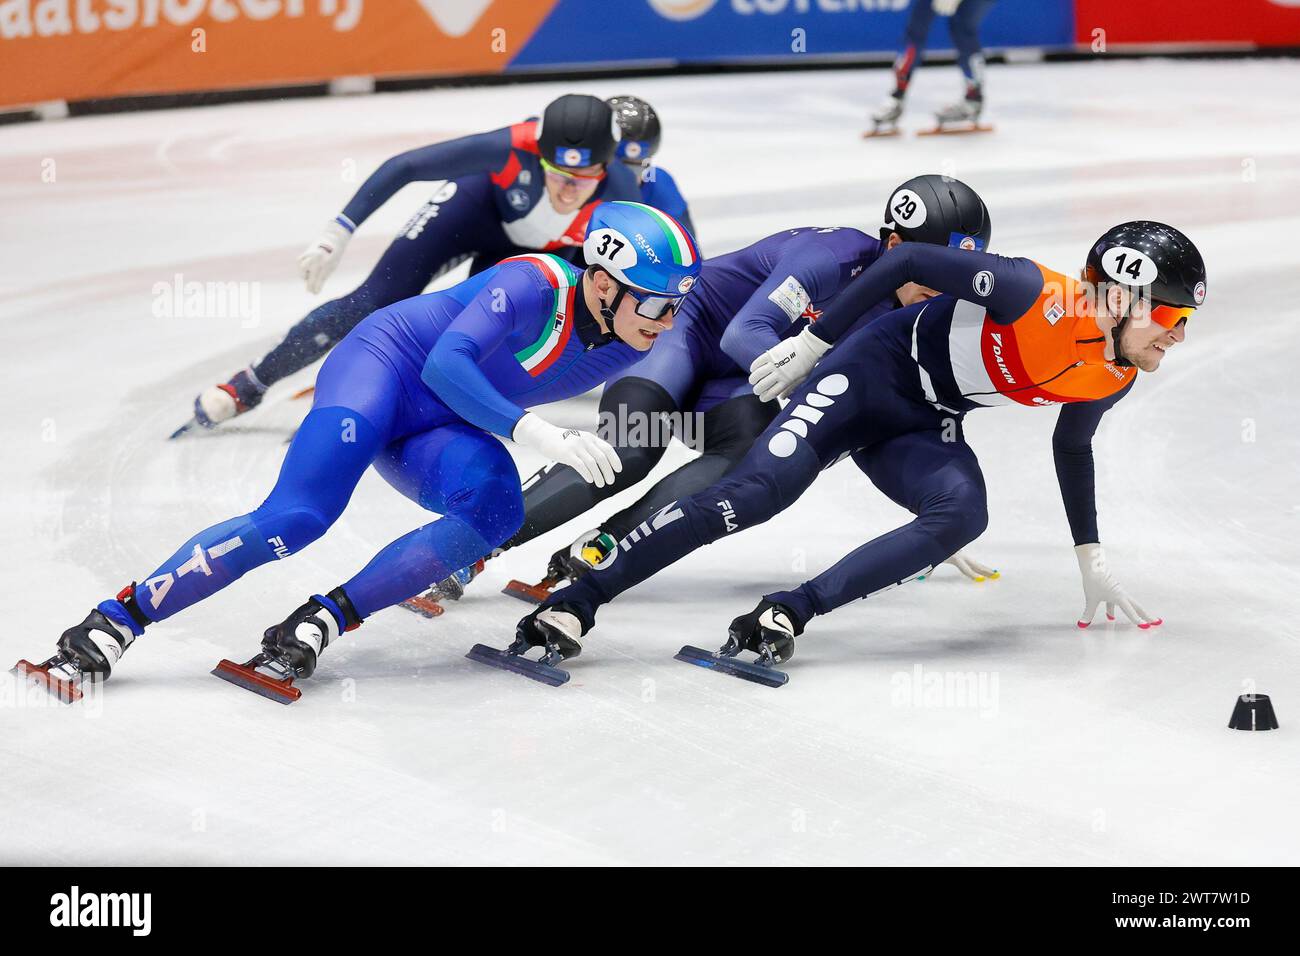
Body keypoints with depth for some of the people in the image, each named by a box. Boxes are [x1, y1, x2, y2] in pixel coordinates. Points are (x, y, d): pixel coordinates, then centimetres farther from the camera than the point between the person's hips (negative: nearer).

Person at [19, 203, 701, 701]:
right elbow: (446, 366, -34)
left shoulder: (631, 340, -3)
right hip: (381, 365, -7)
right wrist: (532, 432, -39)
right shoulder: (535, 285, -24)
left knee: (496, 509, -27)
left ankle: (324, 621, -27)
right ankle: (114, 621, -19)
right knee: (296, 517, -26)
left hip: (436, 430, 7)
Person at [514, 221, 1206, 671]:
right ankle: (574, 604, -22)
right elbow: (911, 260, -18)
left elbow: (1071, 448, 19)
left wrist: (1092, 561, 22)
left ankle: (788, 613, -30)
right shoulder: (1040, 297, -25)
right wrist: (813, 343, -16)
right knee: (760, 489, -25)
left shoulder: (1114, 378, -1)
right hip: (875, 370, -6)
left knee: (963, 515, -26)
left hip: (922, 434, 6)